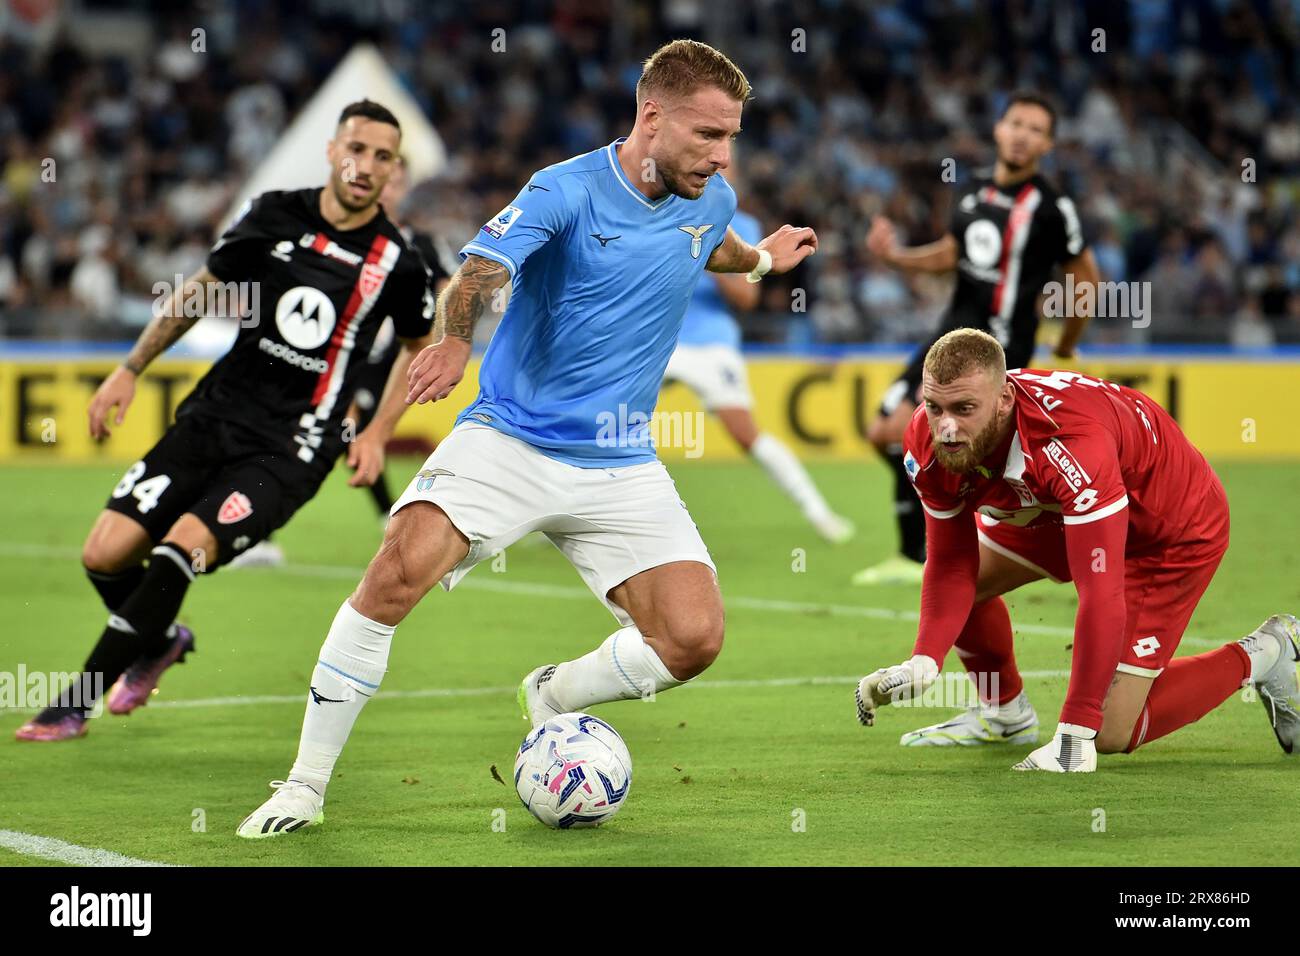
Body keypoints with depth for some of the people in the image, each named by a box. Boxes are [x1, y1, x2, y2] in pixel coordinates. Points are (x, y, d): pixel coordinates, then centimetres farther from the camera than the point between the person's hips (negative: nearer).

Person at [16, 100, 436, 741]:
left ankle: (76, 706, -13)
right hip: (215, 416, 3)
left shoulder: (396, 263, -3)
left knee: (183, 546, -24)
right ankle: (159, 643, 29)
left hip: (290, 449, -3)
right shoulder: (276, 215, 1)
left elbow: (421, 346, 16)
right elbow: (202, 290, 16)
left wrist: (377, 435, 6)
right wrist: (130, 369, 13)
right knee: (105, 554, -6)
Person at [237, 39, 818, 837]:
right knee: (401, 570, -27)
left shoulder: (711, 201, 4)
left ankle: (552, 698, 19)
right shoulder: (568, 191, -14)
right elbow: (480, 273, -32)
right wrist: (456, 340, -50)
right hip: (510, 436, -5)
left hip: (621, 465, 5)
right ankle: (306, 785, -14)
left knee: (695, 637, -13)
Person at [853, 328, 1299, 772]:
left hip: (1174, 534, -7)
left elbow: (1101, 595, -43)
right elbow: (952, 566, -10)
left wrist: (1075, 735, -42)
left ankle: (1263, 653, 11)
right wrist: (924, 661, -28)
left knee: (1111, 733, -9)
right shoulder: (928, 444, -22)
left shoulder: (1073, 443, -44)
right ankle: (1004, 712, 27)